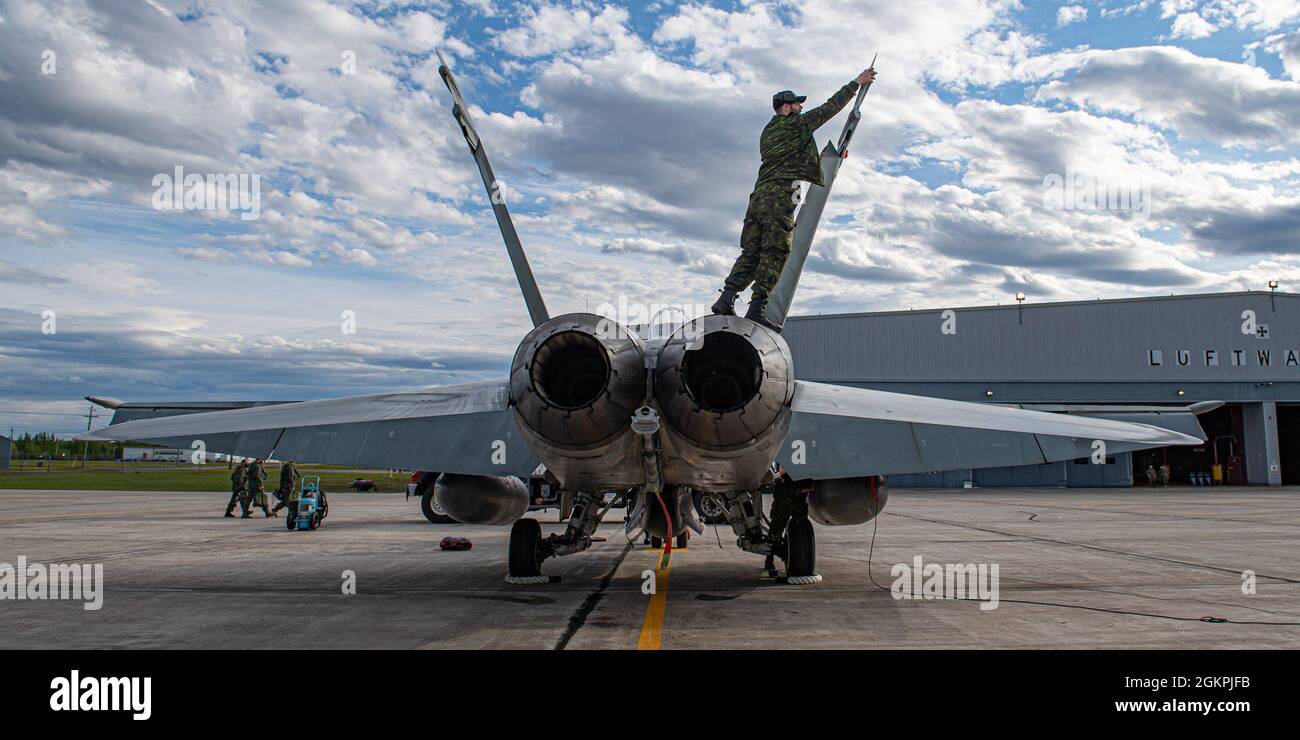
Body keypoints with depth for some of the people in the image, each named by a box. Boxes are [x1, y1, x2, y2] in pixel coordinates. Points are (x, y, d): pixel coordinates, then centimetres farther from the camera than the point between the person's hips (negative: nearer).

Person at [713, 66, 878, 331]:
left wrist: (822, 159, 42)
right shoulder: (795, 123, 4)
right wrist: (857, 82, 17)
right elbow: (830, 107, 7)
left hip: (759, 193, 8)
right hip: (780, 195, -8)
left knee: (751, 251, 5)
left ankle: (727, 298, -7)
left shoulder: (767, 132, 27)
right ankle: (757, 307, -18)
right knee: (775, 252, -10)